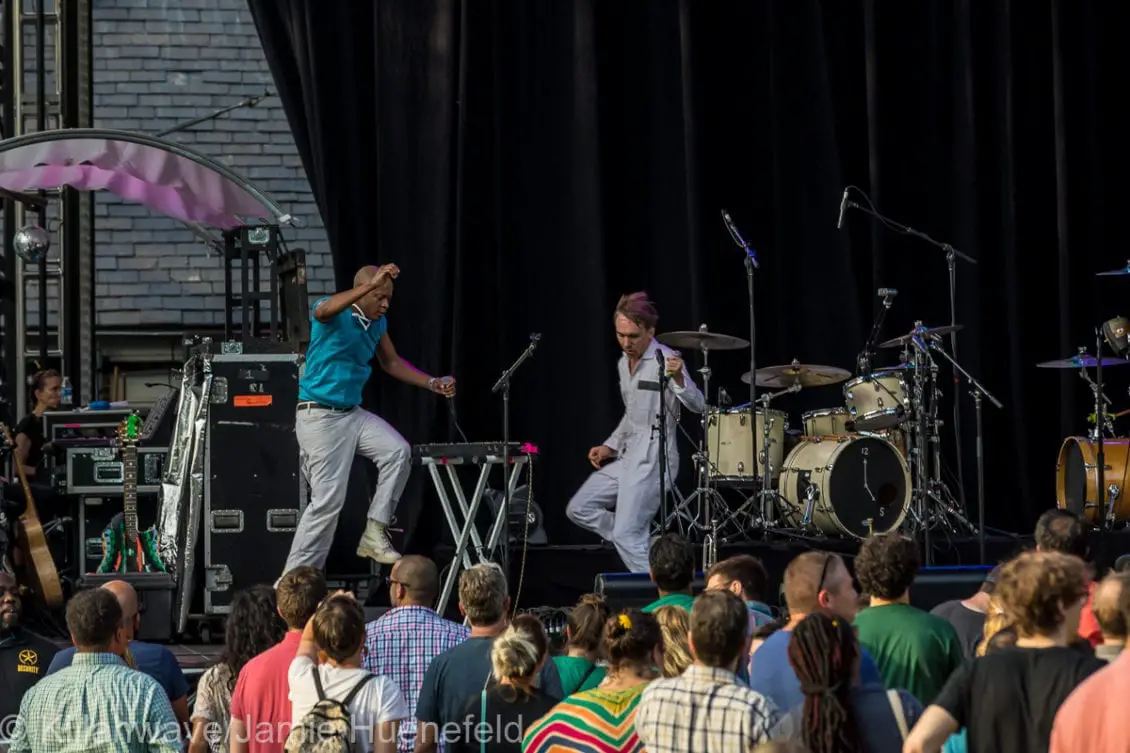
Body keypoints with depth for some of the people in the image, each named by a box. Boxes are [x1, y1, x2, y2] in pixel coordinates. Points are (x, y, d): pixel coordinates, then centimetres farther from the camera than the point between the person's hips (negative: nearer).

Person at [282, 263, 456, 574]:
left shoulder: (378, 322, 8)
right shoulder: (334, 314, -14)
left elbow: (392, 362, 21)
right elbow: (323, 310, -40)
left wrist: (433, 383, 10)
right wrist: (371, 284, -46)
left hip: (353, 413, 7)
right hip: (319, 416, -7)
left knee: (398, 451, -11)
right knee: (328, 500, -11)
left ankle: (375, 533, -3)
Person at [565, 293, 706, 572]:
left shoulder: (665, 360, -14)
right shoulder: (624, 363, 12)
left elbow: (698, 406, -26)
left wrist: (678, 379, -44)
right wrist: (610, 446, 17)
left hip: (653, 461, -9)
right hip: (626, 458, 9)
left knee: (626, 535, -13)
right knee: (578, 509, 11)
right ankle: (643, 547, 15)